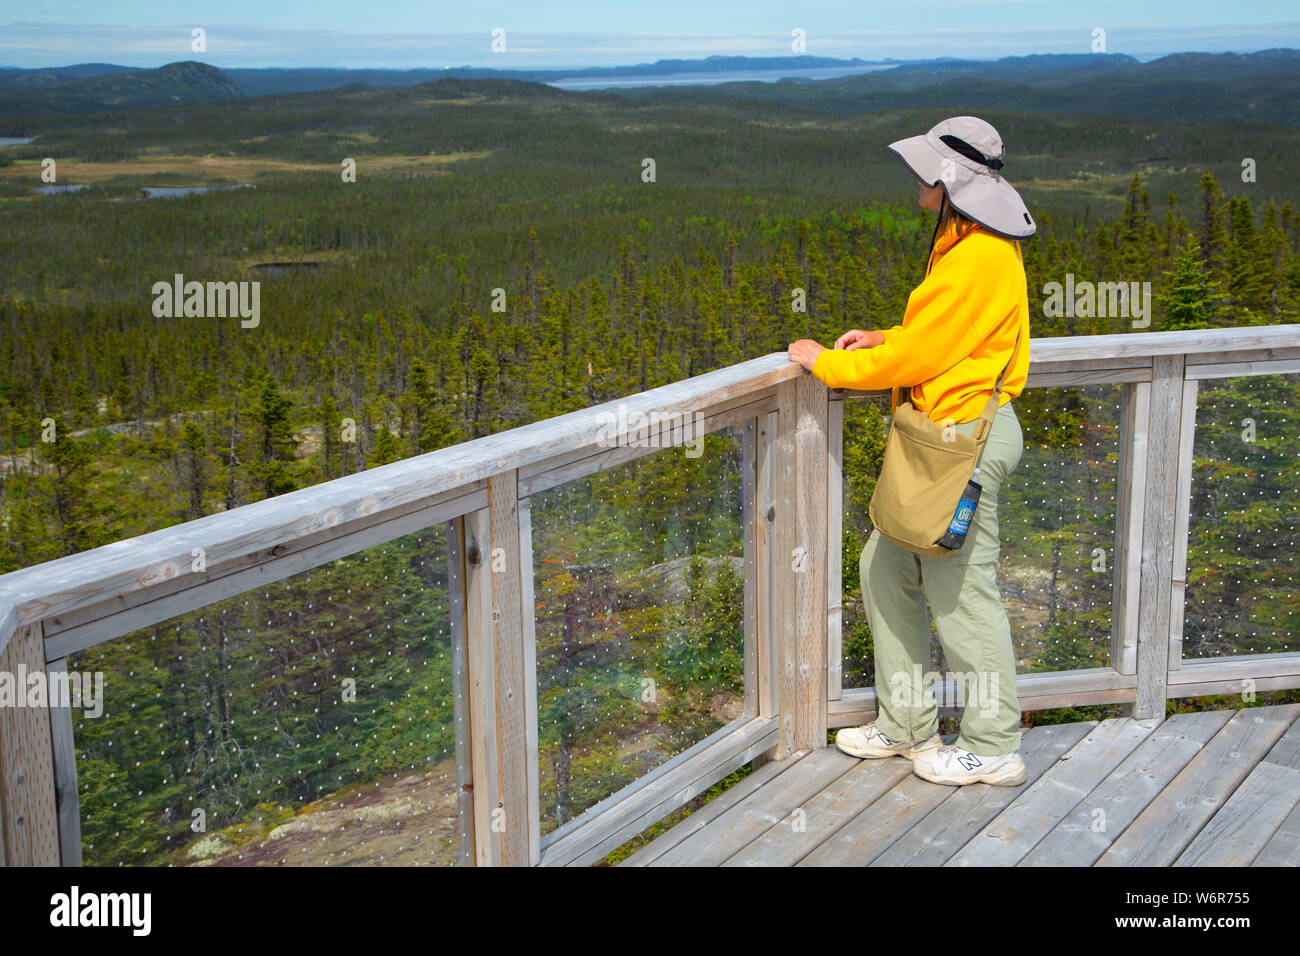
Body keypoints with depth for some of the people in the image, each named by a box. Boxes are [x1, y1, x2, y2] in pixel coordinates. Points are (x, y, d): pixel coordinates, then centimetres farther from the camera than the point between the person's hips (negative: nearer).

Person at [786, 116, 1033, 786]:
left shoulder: (978, 258, -20)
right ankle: (905, 724, 24)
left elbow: (913, 358, -18)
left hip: (967, 436, -11)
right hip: (948, 431, 11)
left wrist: (827, 363, -6)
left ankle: (993, 748, 13)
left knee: (960, 592, -1)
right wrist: (884, 339, 11)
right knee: (886, 569, 14)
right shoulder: (969, 245, 13)